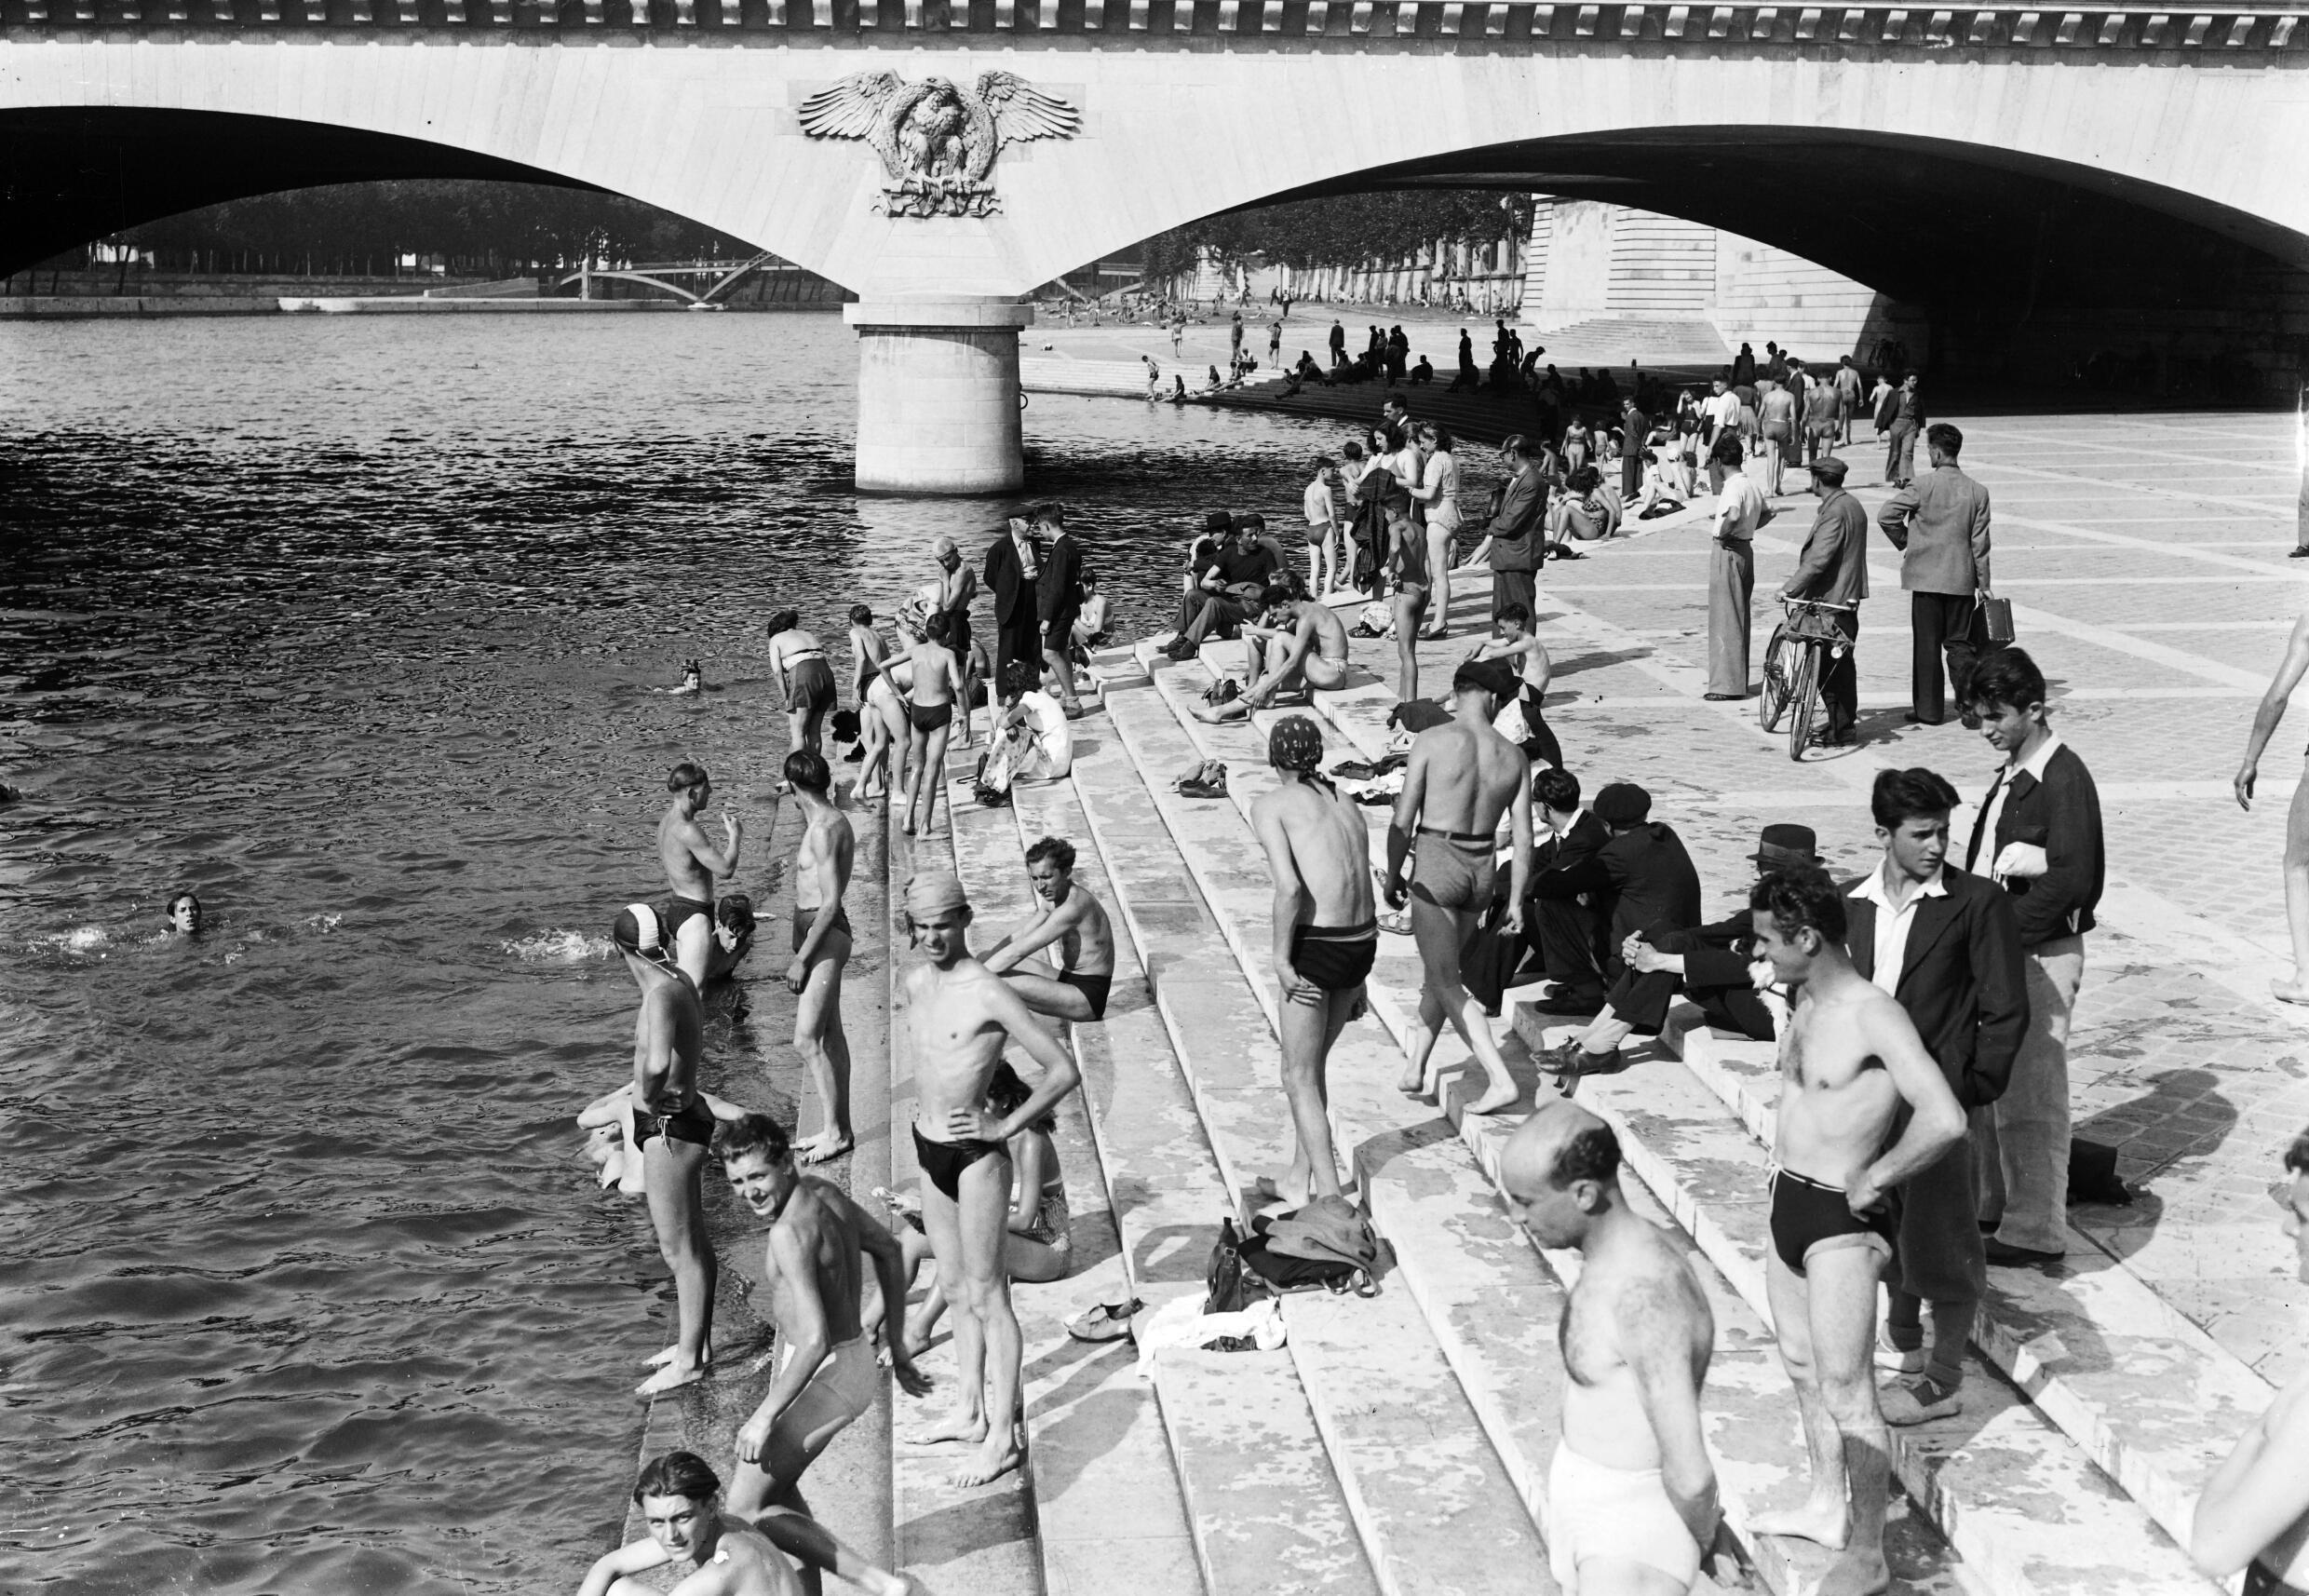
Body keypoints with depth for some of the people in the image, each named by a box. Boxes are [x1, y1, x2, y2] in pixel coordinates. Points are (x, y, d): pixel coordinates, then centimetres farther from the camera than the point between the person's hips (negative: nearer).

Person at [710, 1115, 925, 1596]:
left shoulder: (791, 1232, -27)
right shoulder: (823, 1192, 1)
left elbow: (816, 1340, -32)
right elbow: (888, 1249, 16)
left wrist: (764, 1416, -24)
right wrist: (897, 1345, 23)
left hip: (829, 1377, -9)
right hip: (854, 1356, 9)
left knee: (747, 1509, 0)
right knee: (776, 1486, 25)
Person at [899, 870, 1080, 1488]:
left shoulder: (989, 994, -19)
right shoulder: (916, 981, 5)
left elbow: (1063, 1070, -19)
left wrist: (1003, 1126, -17)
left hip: (975, 1155, -8)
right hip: (929, 1151, 8)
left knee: (986, 1295, -3)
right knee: (955, 1289, 16)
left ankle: (1003, 1438, 3)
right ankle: (968, 1413, 27)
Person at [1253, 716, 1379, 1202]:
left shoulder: (1270, 805, -4)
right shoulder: (1345, 805, 16)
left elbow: (1289, 888, -19)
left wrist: (1280, 958, -10)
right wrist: (1358, 980, 25)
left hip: (1315, 945, -7)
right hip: (1363, 942, 7)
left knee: (1299, 1078, 5)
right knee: (1313, 1063, 23)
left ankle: (1330, 1199, 3)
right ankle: (1299, 1180, 32)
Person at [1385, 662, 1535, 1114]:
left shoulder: (1432, 741, -10)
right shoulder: (1513, 756, 1)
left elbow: (1403, 818, -10)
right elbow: (1523, 838, 2)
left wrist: (1393, 876, 2)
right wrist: (1516, 902, 8)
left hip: (1435, 865, -5)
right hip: (1482, 869, 5)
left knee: (1446, 983, 0)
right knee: (1439, 969, 23)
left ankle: (1500, 1080, -9)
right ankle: (1415, 1067, 28)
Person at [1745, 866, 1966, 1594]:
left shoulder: (1874, 1015, -21)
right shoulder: (1805, 1001, 6)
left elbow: (1945, 1120, -32)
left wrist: (1873, 1179, -20)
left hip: (1839, 1220, -9)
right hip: (1787, 1205, 9)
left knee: (1845, 1388, -4)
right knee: (1801, 1364, 21)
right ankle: (1826, 1507, 37)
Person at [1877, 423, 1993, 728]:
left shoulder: (1922, 487, -10)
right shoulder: (1977, 491, 0)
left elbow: (1886, 516, -12)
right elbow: (1980, 542, 2)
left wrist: (1904, 542, 6)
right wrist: (1983, 585, 7)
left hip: (1926, 576, -3)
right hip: (1962, 579, 3)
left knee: (1927, 645, 5)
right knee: (1960, 644, 9)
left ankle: (1928, 710, 10)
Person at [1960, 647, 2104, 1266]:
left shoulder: (2065, 779, -16)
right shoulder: (2011, 773, 12)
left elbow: (2071, 879, -21)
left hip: (2040, 954, -9)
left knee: (2029, 1093, -3)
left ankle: (2036, 1230, 5)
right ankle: (1989, 1203, 27)